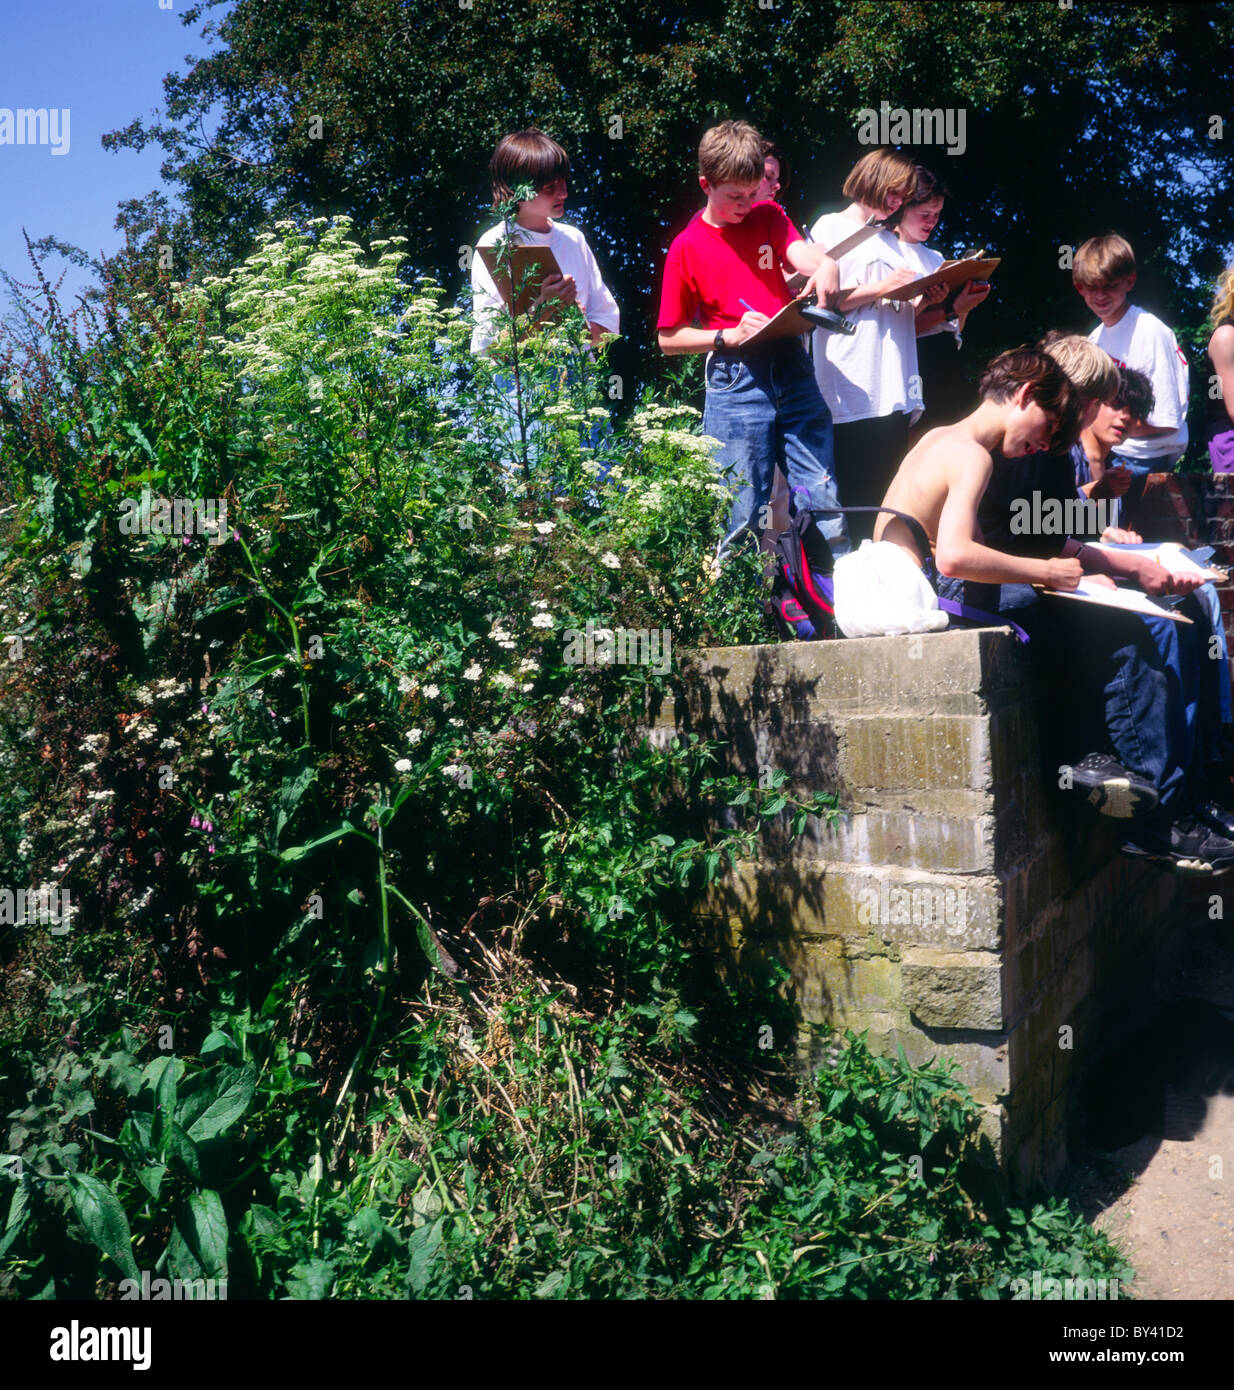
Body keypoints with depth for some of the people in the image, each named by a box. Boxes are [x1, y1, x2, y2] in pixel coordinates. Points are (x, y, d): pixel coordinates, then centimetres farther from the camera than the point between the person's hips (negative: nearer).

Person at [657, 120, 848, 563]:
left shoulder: (768, 217, 13)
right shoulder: (687, 248, 2)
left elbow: (801, 253, -7)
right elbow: (668, 339, 3)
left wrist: (825, 265, -31)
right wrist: (726, 335, -11)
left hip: (791, 365, 3)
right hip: (735, 381, -3)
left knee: (825, 500, 0)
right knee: (744, 513, -2)